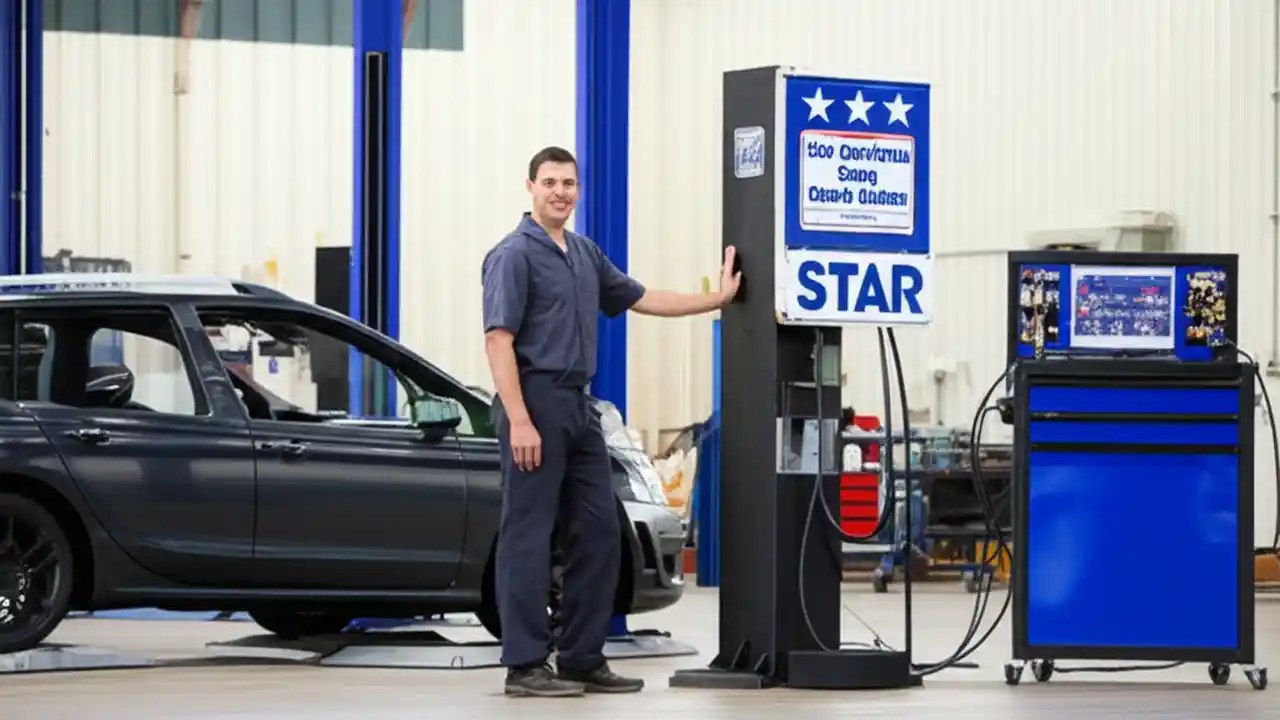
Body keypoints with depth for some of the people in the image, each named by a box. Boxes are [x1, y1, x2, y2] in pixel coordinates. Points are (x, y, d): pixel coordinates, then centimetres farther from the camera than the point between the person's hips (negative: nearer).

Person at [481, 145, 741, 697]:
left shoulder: (586, 255, 15)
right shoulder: (513, 256, -9)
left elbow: (639, 298, 26)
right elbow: (499, 341, -15)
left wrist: (718, 298, 25)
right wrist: (519, 421, -22)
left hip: (579, 405, 8)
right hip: (535, 402, -8)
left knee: (598, 535, 8)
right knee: (529, 537, -6)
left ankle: (583, 659, 13)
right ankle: (525, 665, -3)